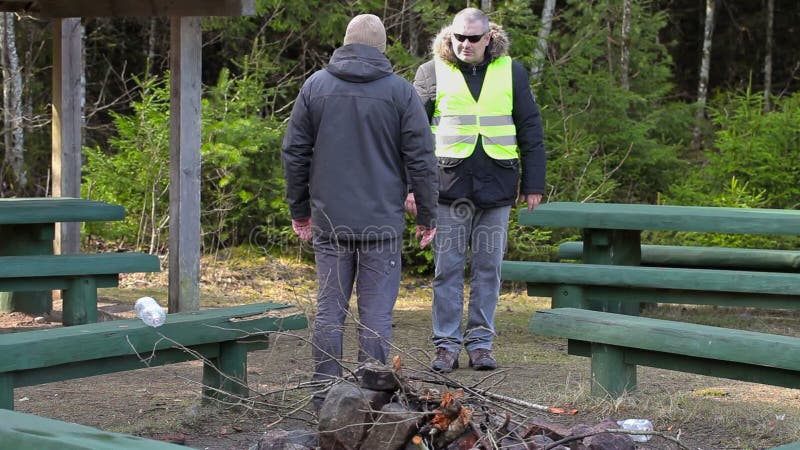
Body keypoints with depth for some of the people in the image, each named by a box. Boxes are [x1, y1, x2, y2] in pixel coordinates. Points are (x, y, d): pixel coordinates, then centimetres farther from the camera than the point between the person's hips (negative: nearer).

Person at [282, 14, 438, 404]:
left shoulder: (315, 86, 5)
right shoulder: (400, 90, -2)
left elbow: (294, 153, 8)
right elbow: (421, 159, -3)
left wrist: (299, 209, 16)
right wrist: (427, 216, 6)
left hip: (329, 222, 2)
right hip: (382, 222, -2)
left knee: (329, 310, 8)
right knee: (376, 312, 2)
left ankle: (326, 398, 11)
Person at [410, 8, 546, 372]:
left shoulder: (511, 72, 7)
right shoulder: (432, 73, 3)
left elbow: (530, 130, 10)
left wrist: (533, 184, 6)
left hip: (496, 187, 1)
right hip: (449, 187, -1)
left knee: (488, 268, 7)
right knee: (448, 268, 2)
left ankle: (481, 343, 15)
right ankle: (447, 344, 9)